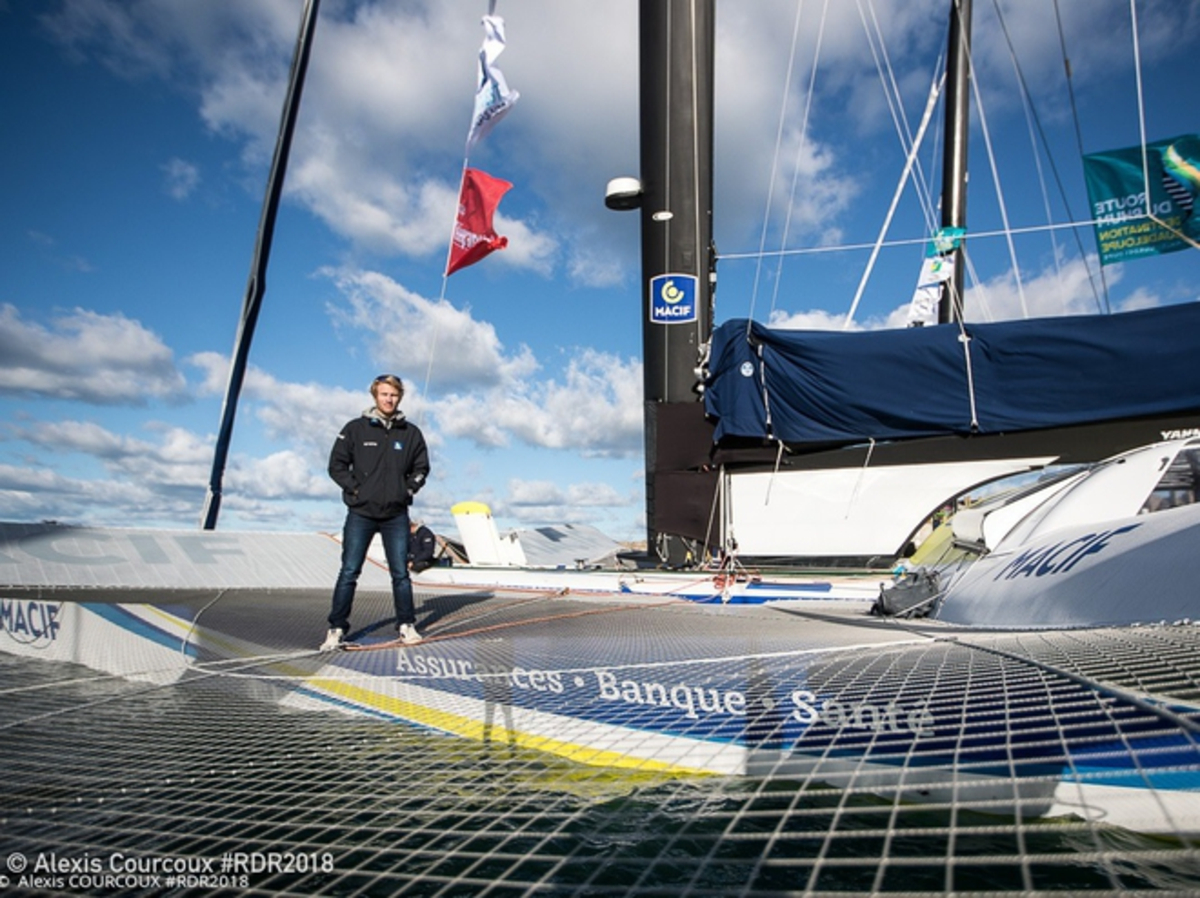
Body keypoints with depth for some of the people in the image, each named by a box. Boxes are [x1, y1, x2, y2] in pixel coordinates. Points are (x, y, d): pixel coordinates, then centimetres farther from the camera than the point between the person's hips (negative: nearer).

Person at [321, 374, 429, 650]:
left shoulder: (411, 433, 4)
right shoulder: (355, 429, 0)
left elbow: (421, 467, 12)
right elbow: (337, 465, 3)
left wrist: (408, 489, 0)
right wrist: (354, 488, -6)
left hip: (396, 515, 1)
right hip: (361, 513, -1)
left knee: (400, 573, 6)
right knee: (349, 572, 1)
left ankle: (406, 624, 16)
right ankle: (337, 628, 8)